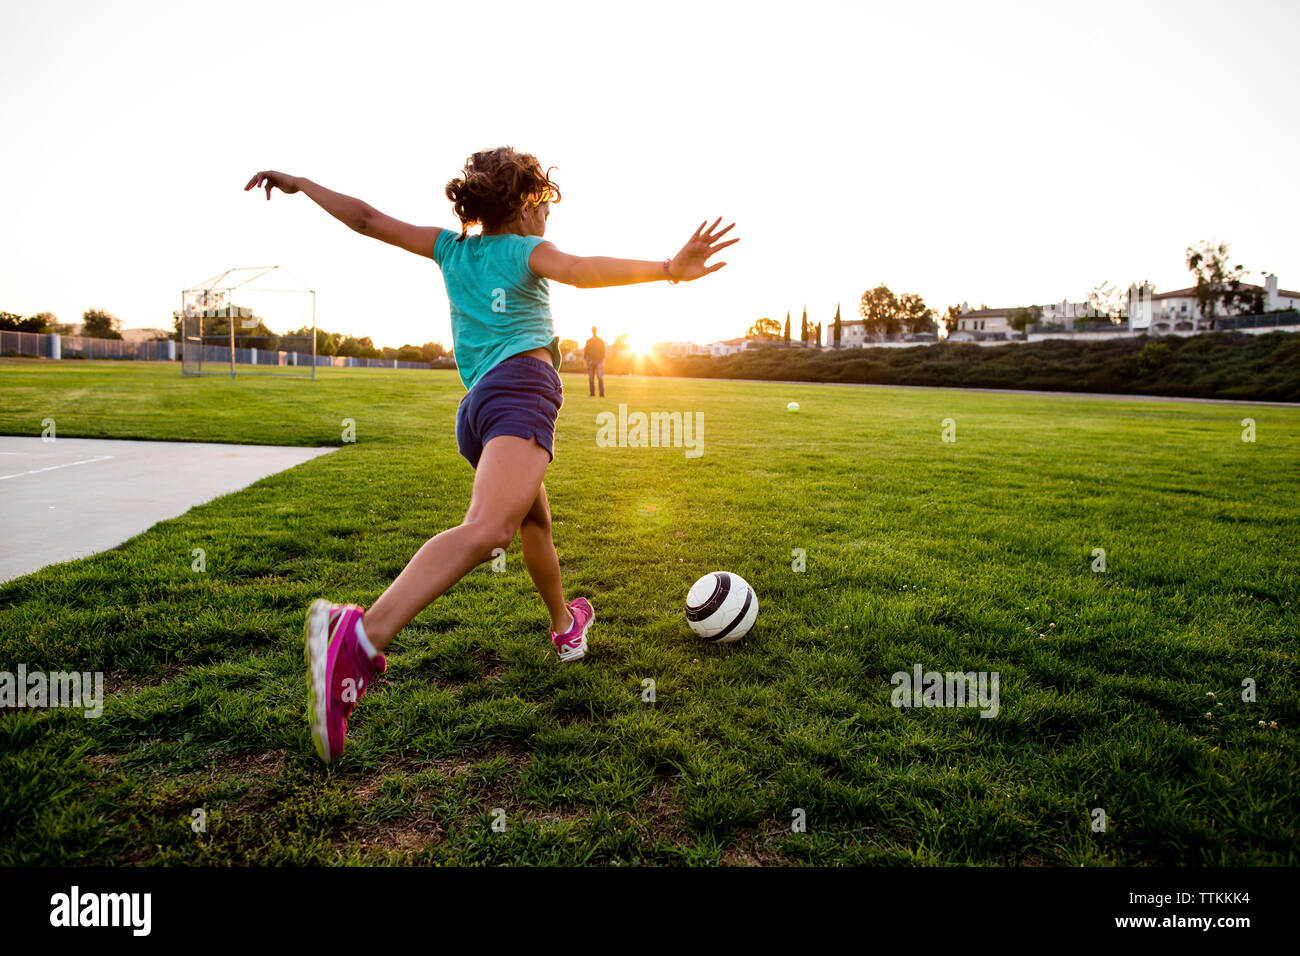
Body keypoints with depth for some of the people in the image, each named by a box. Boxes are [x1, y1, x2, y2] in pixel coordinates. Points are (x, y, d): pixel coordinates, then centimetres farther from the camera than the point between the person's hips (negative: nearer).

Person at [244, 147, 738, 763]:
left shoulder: (452, 248, 24)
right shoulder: (526, 250, 9)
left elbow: (367, 219, 25)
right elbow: (584, 272, -12)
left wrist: (299, 184, 38)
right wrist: (667, 269, -22)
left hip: (475, 404, 8)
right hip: (522, 385, -8)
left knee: (535, 523, 27)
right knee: (488, 528, -30)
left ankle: (565, 625, 44)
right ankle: (361, 637, -49)